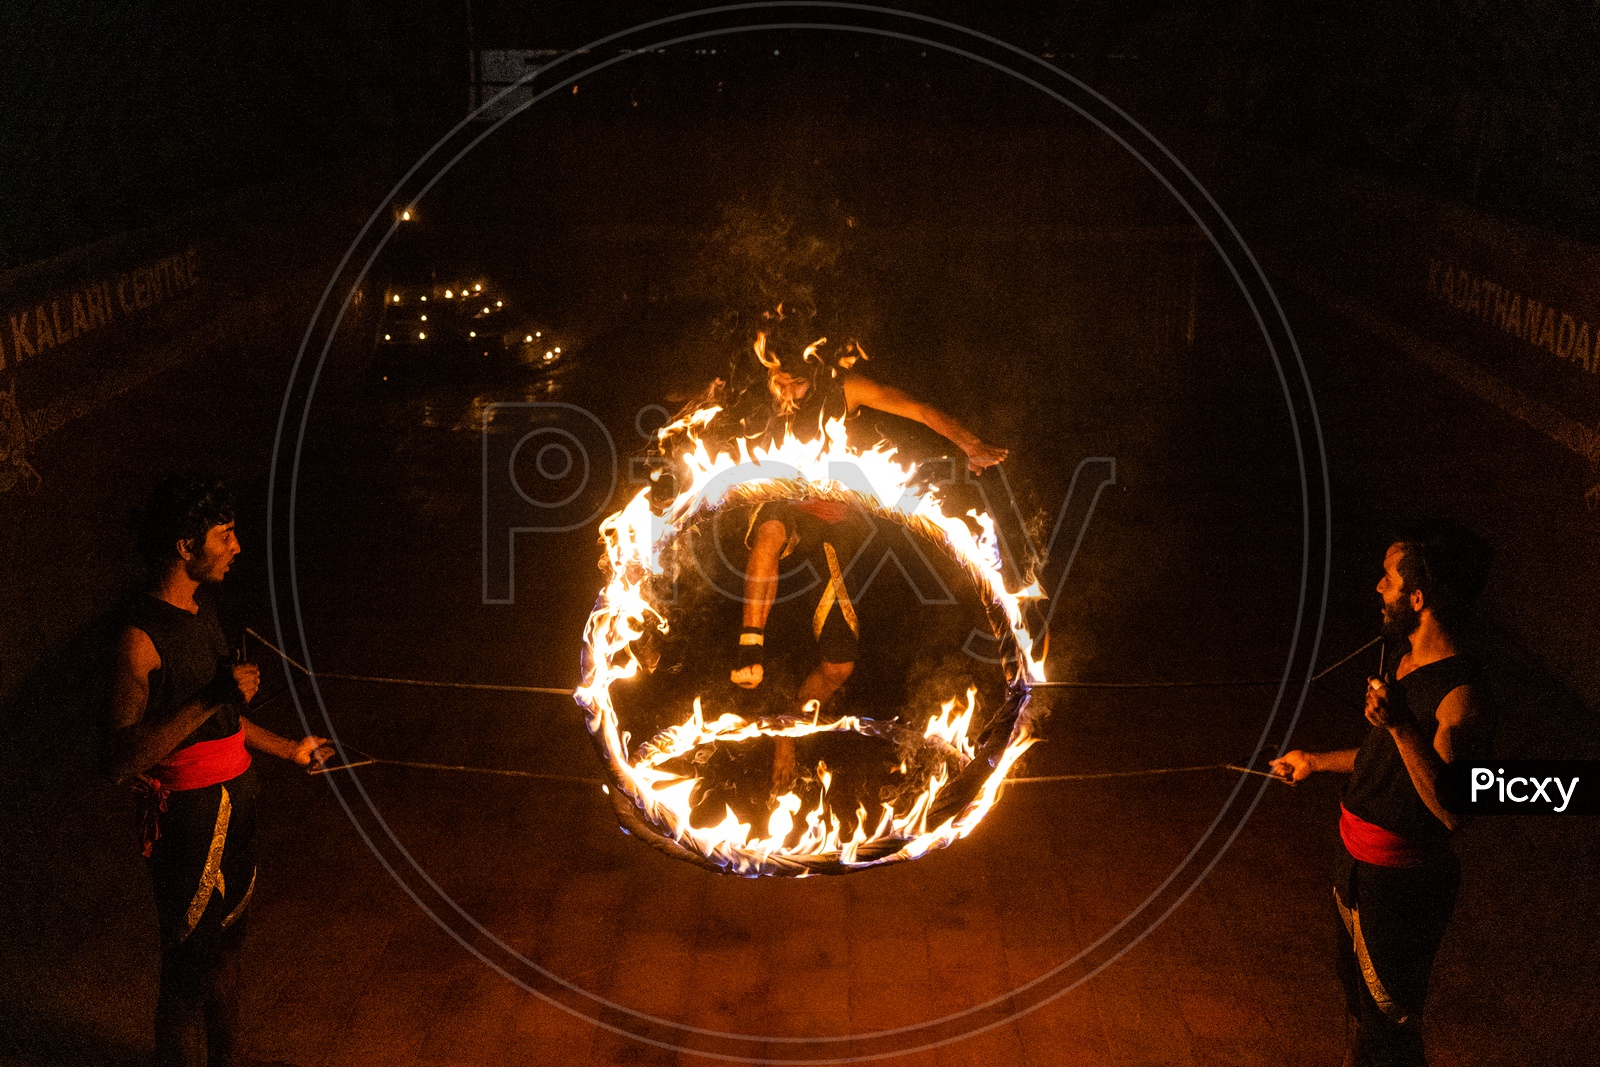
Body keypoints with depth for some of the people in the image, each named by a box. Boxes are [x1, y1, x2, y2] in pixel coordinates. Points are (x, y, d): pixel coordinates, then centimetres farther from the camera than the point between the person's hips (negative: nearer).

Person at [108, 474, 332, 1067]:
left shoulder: (200, 604, 5)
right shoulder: (141, 635, -23)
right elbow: (123, 758, -28)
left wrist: (287, 749, 25)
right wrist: (208, 700, -34)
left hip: (234, 796, 9)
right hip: (187, 818, -9)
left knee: (227, 942, 24)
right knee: (189, 968, 5)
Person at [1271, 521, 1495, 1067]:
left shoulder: (1463, 697, -28)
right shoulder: (1411, 663, 2)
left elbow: (1452, 811, -33)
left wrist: (1400, 724, -41)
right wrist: (1316, 761, 28)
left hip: (1401, 884, -9)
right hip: (1360, 866, 9)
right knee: (1359, 1000, 28)